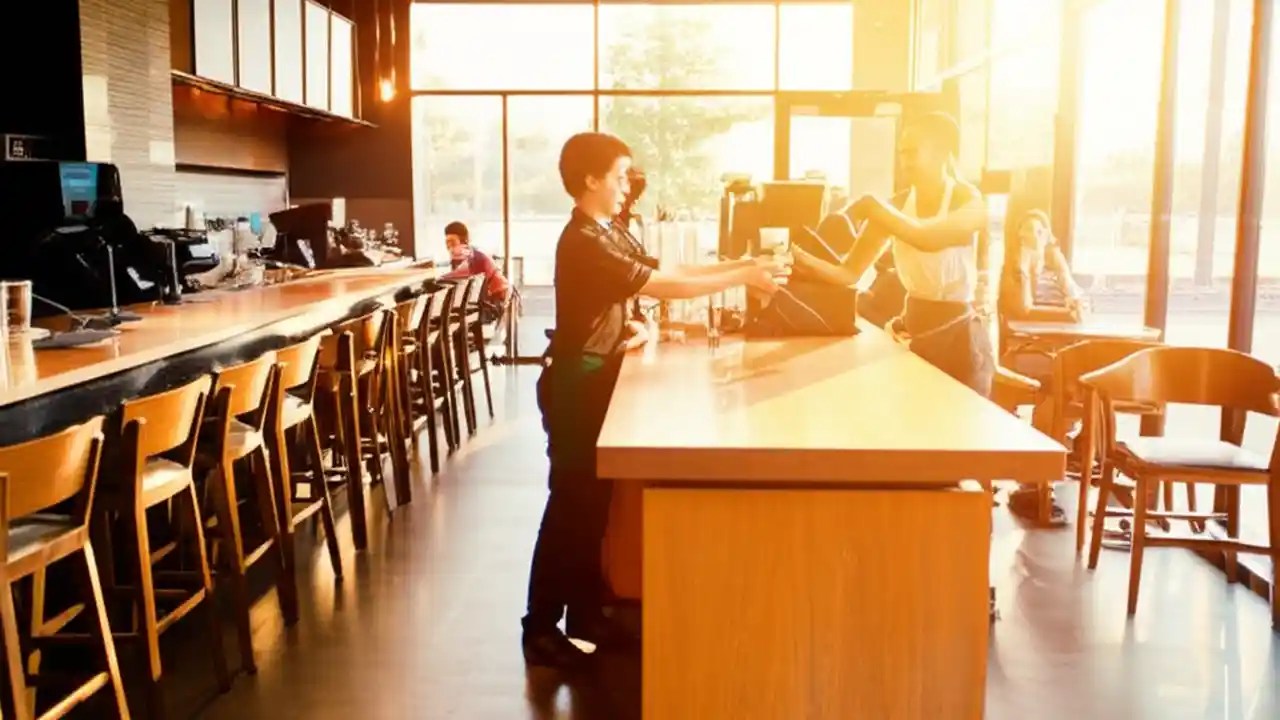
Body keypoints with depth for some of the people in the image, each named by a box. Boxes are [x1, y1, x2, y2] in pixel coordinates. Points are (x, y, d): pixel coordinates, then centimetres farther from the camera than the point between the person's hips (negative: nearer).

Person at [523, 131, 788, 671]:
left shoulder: (605, 235, 11)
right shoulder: (584, 242, -21)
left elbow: (660, 276, 7)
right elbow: (666, 287, -25)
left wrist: (739, 264, 0)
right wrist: (743, 277, -21)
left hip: (596, 379, 10)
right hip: (577, 384, -10)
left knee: (593, 502, 14)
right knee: (570, 505, -3)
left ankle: (584, 612, 25)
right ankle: (541, 629, 8)